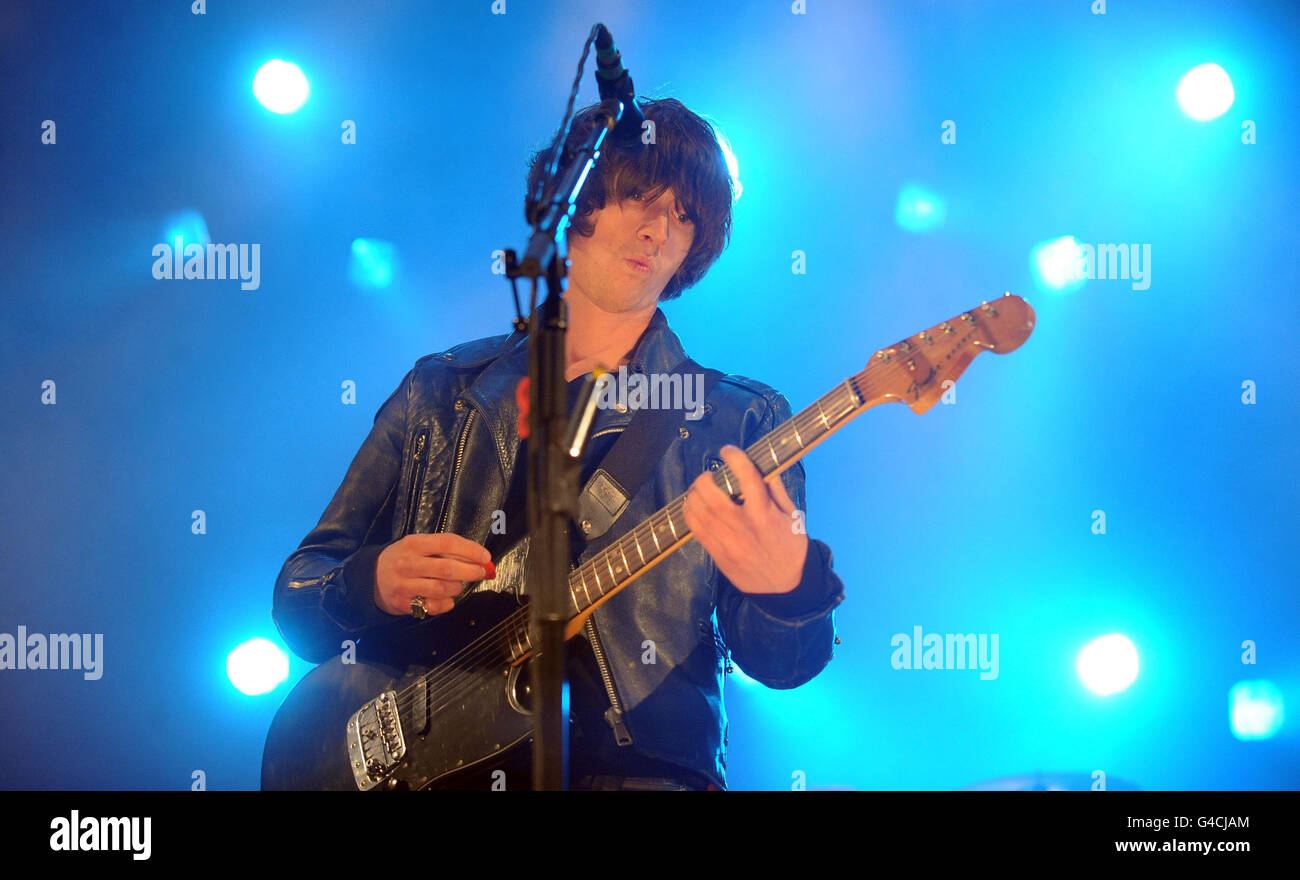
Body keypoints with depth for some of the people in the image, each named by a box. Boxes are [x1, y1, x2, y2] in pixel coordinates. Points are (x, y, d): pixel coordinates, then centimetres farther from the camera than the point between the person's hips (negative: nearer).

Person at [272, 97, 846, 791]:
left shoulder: (741, 421, 8)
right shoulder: (440, 391, 13)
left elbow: (778, 658, 0)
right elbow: (299, 591, 14)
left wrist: (786, 591, -23)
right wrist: (372, 584, -9)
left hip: (633, 766, -1)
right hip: (434, 762, 1)